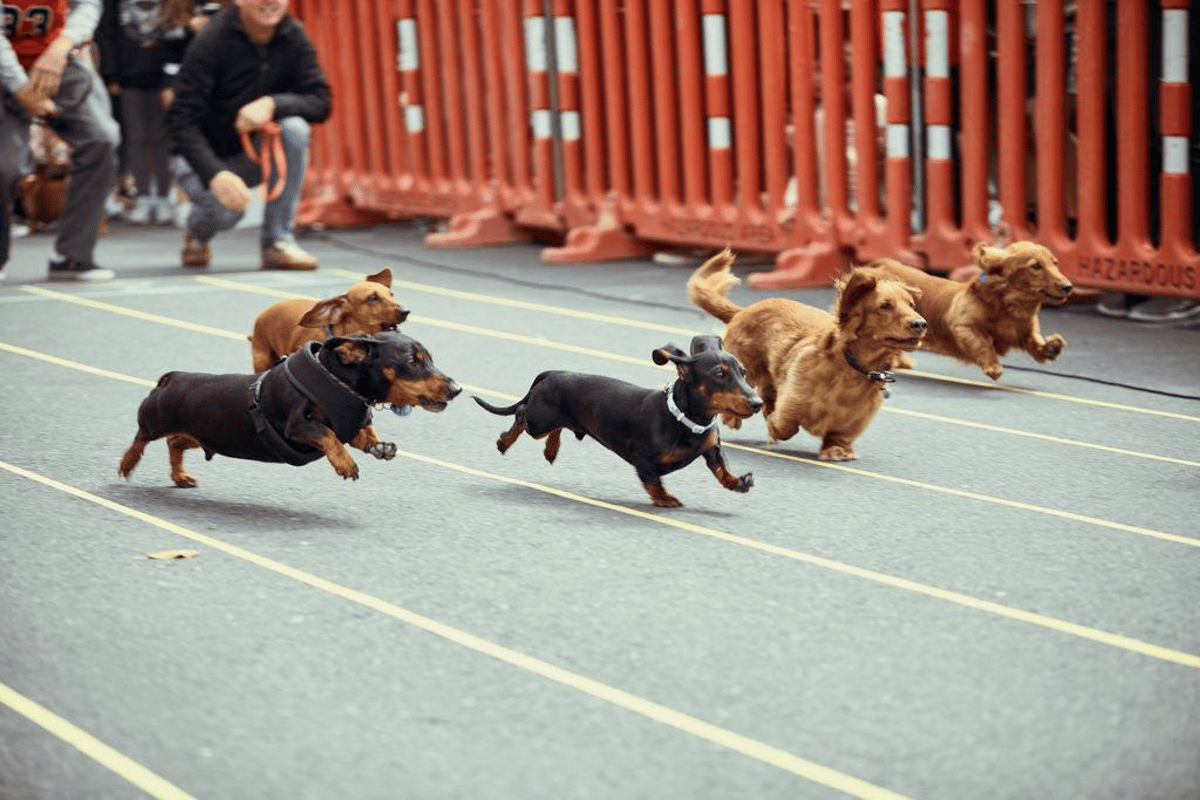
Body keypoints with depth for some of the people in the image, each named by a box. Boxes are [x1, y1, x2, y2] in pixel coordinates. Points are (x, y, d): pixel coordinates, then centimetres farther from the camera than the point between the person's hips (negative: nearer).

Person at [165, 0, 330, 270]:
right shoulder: (211, 41, -21)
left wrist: (272, 104, -34)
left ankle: (279, 241, -17)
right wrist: (215, 174, -37)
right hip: (205, 157, -4)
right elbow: (181, 120, -24)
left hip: (256, 153, 4)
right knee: (227, 208, -33)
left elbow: (320, 101, -14)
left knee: (294, 126, -27)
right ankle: (197, 231, 9)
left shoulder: (294, 37, -7)